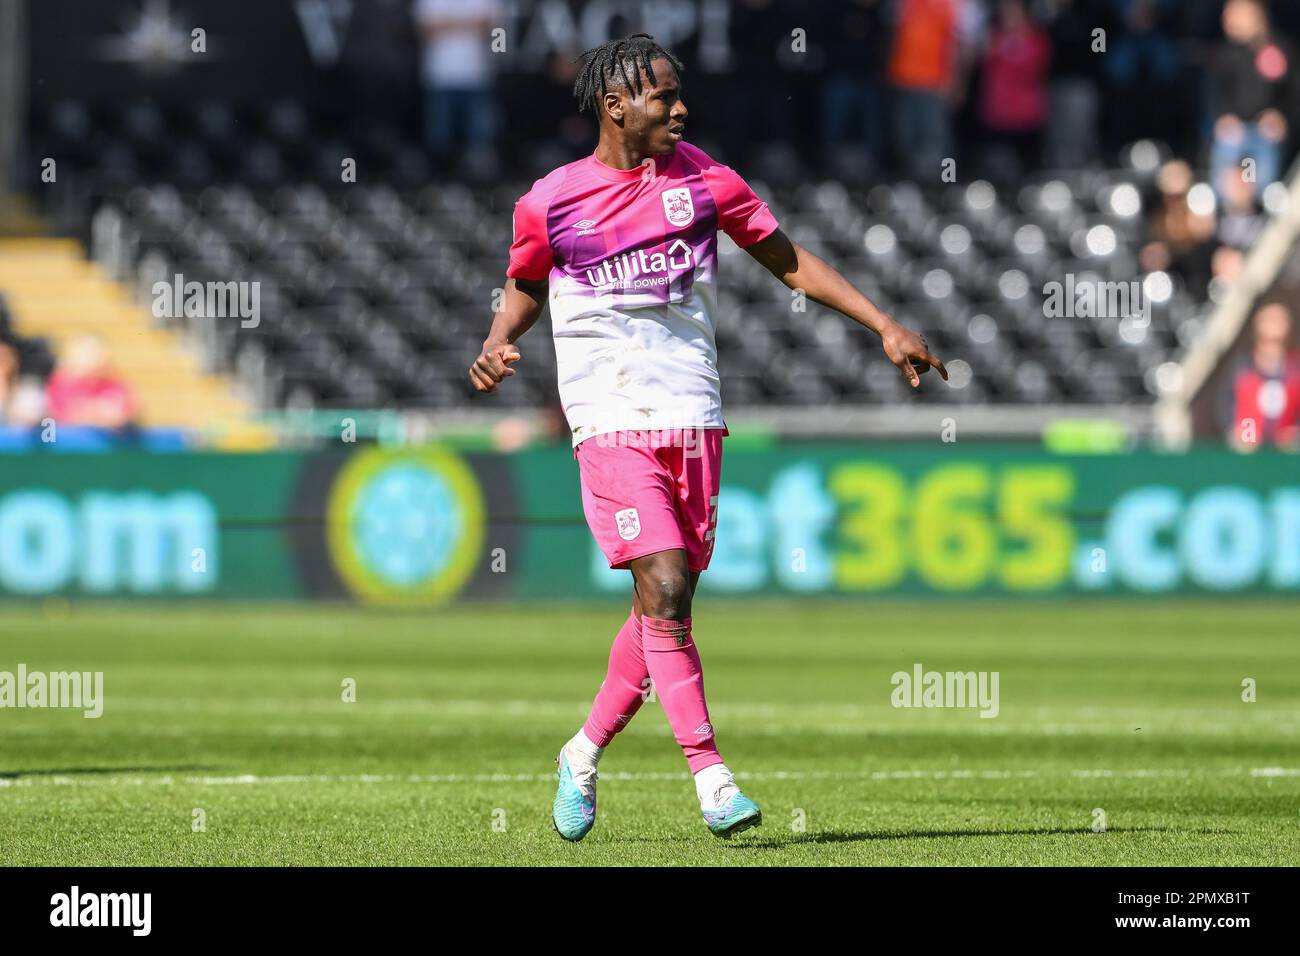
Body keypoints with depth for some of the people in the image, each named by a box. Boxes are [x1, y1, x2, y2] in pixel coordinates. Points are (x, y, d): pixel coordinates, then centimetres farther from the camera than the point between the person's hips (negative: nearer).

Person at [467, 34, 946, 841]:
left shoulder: (702, 179, 4)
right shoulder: (551, 202, 0)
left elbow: (789, 260, 11)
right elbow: (526, 289, 17)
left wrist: (886, 328, 6)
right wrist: (497, 347, -5)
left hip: (692, 417, 3)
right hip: (611, 419, -3)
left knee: (665, 605, 4)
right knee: (665, 591, -16)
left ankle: (586, 754, 23)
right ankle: (711, 776, -15)